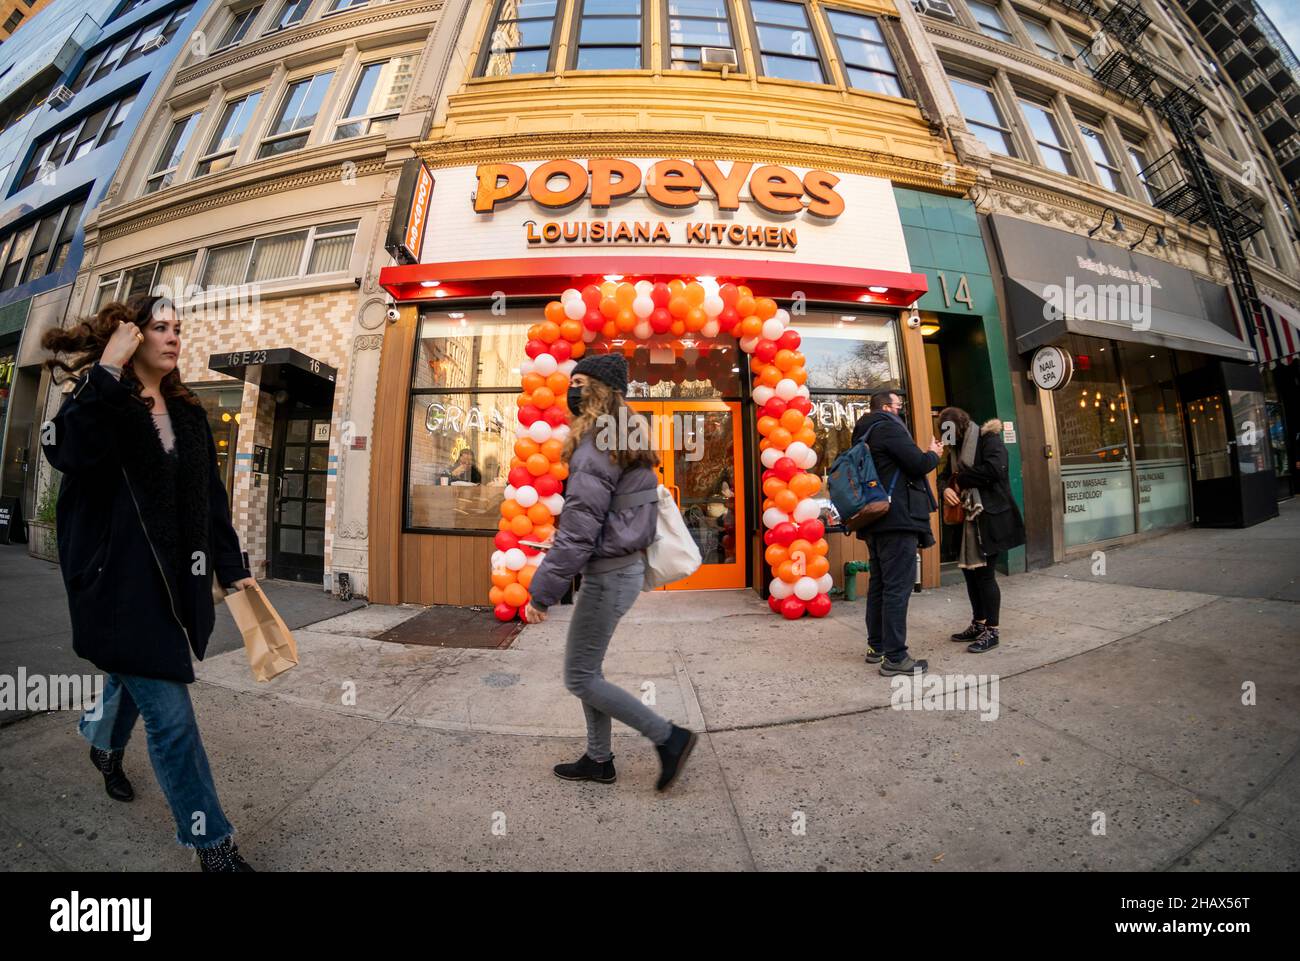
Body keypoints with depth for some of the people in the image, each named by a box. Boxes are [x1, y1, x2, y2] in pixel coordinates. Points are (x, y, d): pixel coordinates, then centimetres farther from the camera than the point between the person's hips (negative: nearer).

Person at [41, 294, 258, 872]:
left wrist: (231, 567, 10)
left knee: (138, 677, 25)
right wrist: (108, 371, -23)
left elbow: (210, 496, 12)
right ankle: (210, 840, 6)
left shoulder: (188, 413, 11)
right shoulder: (97, 398, -5)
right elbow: (69, 454, -27)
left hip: (176, 578, 6)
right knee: (170, 713, -7)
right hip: (121, 578, -6)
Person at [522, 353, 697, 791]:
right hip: (623, 566, 10)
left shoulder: (596, 445, -18)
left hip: (608, 574, -10)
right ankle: (599, 760, 34)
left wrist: (541, 592, -17)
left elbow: (578, 530, -23)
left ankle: (669, 737, 12)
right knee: (587, 669, 19)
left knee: (579, 678, 5)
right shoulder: (623, 441, 12)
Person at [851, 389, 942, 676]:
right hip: (898, 520, -10)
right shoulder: (888, 427, -9)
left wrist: (925, 455, 19)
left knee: (879, 584, 14)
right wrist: (934, 454, 6)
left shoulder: (866, 433, 20)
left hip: (876, 522, 10)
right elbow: (918, 463, -14)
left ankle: (876, 646, 22)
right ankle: (895, 657, -4)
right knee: (898, 587, -7)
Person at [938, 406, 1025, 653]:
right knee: (969, 570, 12)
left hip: (990, 518, -8)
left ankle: (991, 631, 9)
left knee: (985, 574, -3)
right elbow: (949, 475, 18)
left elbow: (993, 470, -24)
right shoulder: (956, 448, 15)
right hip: (968, 518, 8)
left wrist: (961, 479, -12)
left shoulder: (988, 439, -8)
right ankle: (978, 624, 26)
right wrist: (947, 488, -6)